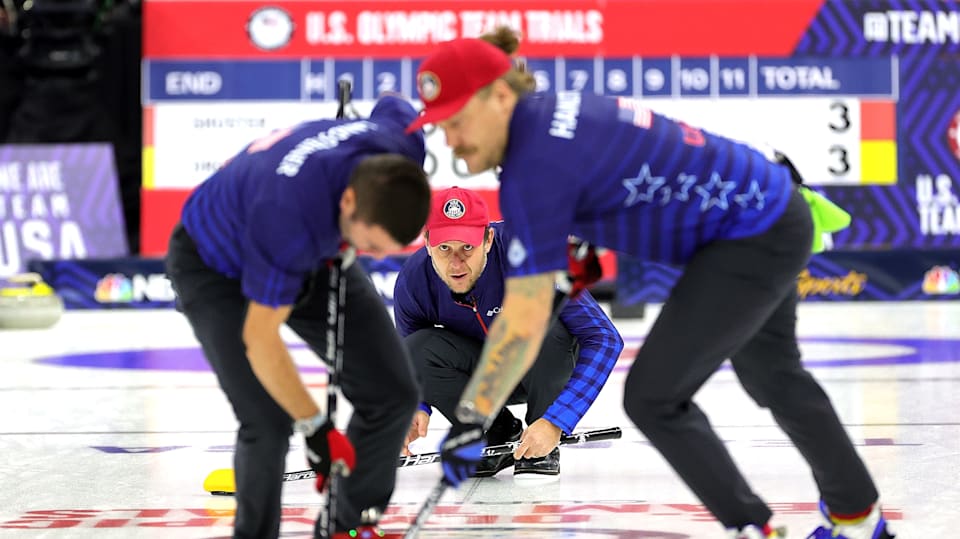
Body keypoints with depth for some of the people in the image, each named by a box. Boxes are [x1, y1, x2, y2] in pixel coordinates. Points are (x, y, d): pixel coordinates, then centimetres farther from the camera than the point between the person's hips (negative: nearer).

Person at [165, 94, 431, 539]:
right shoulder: (289, 214, -45)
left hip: (315, 254, 6)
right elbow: (260, 338, -35)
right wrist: (314, 428, -28)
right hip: (216, 266, -6)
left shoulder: (401, 147, -28)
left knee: (393, 393, 0)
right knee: (268, 424, -20)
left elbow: (390, 105, 0)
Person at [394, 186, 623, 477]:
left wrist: (555, 423, -40)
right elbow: (412, 354, 1)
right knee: (416, 352, -25)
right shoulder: (413, 280, -21)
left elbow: (603, 338, -34)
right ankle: (499, 434, -1)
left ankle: (542, 450, -11)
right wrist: (417, 406, -21)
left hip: (544, 364, -3)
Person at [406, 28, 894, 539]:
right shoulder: (546, 115, 0)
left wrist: (471, 418, -24)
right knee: (771, 373, 29)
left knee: (653, 397, -6)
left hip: (752, 239, -10)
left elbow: (525, 320, -27)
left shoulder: (535, 162, -26)